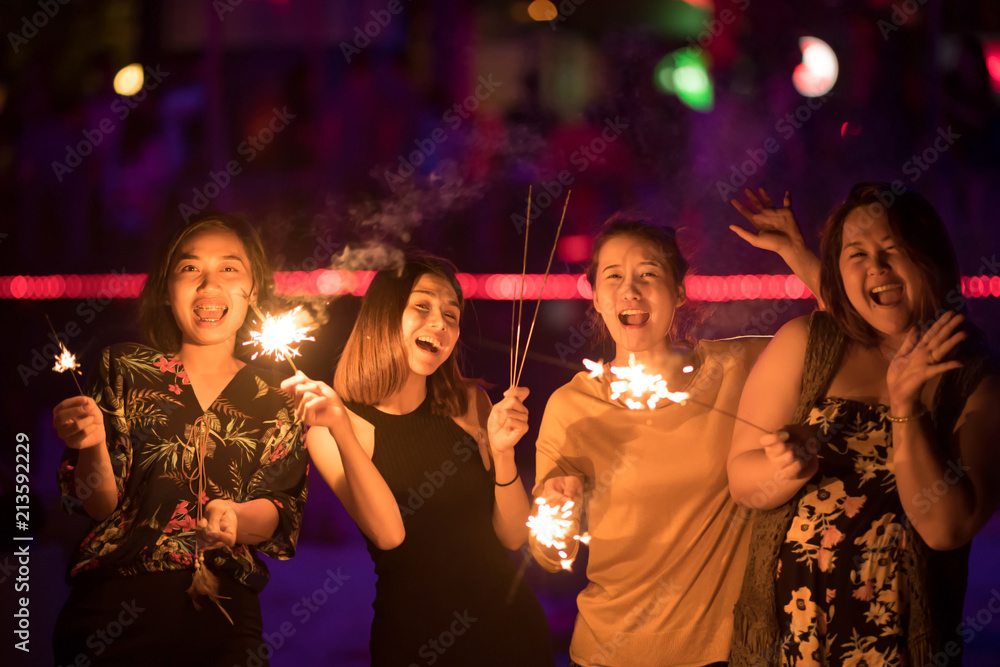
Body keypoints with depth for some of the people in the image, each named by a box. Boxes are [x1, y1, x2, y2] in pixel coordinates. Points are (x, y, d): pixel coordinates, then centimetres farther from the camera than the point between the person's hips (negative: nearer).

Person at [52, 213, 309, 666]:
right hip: (114, 604, -1)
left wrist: (235, 519, -20)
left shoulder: (277, 402, 8)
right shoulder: (126, 370, 4)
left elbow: (284, 517, 1)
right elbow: (101, 506, 0)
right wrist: (93, 446, -20)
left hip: (223, 612, 1)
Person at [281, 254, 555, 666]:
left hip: (507, 619, 3)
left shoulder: (469, 405, 4)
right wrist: (340, 429, -28)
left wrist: (502, 451, -16)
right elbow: (388, 534, -20)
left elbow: (514, 536, 0)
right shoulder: (334, 424, -6)